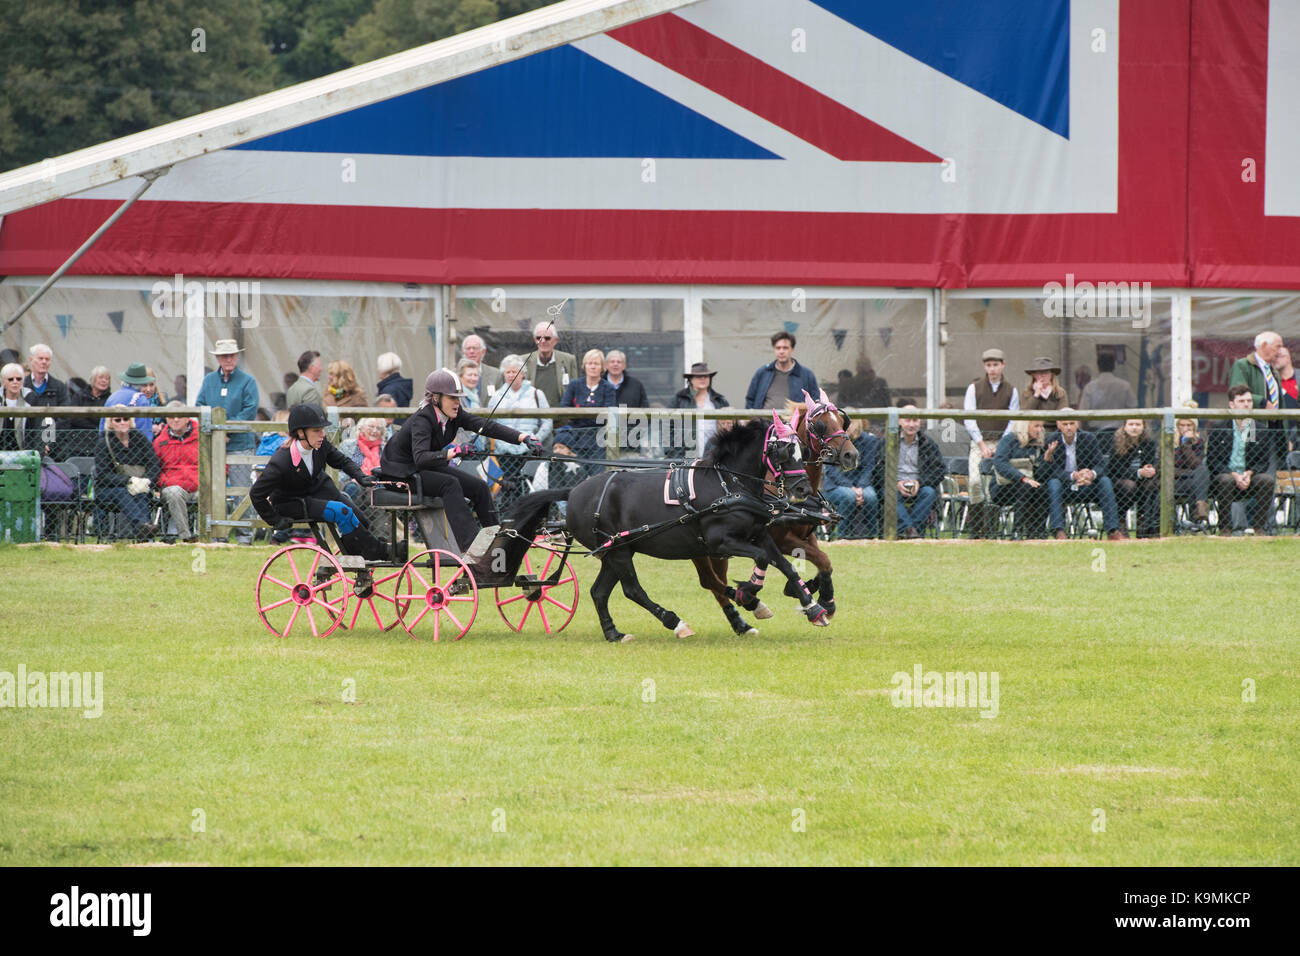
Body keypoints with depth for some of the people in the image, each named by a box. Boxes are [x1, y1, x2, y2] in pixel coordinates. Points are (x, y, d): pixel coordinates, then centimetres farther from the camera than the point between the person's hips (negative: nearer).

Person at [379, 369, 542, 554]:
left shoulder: (454, 416, -6)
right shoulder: (422, 420, -27)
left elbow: (486, 426, -13)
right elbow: (420, 458, -41)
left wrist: (524, 438, -24)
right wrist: (451, 453, -51)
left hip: (430, 467, 8)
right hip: (402, 472, -8)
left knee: (479, 486, -6)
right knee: (450, 483, -31)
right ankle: (469, 544, -39)